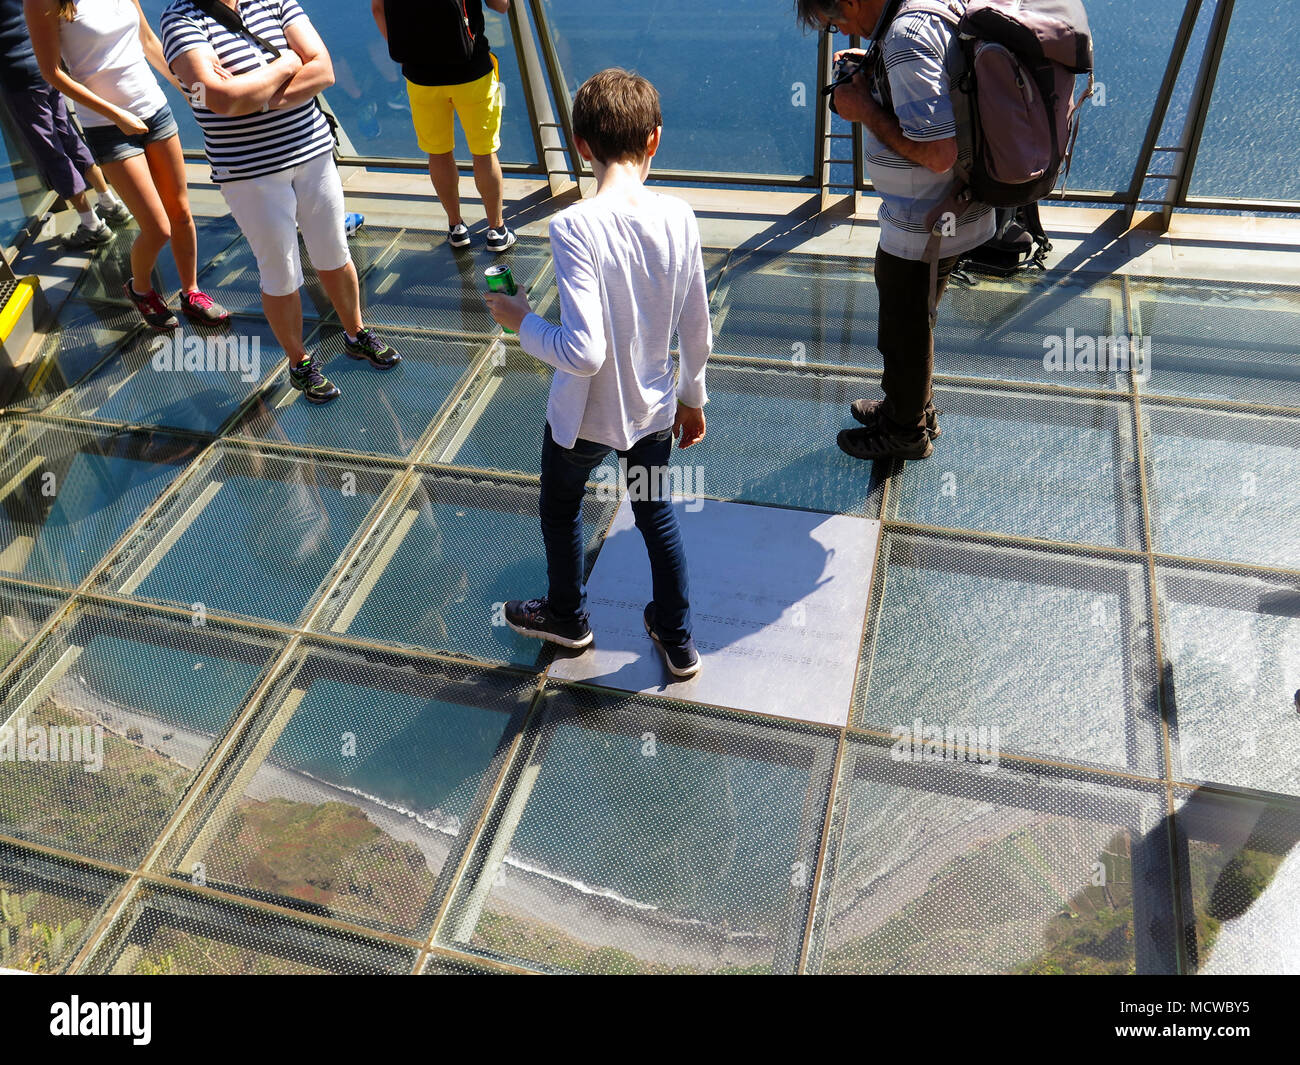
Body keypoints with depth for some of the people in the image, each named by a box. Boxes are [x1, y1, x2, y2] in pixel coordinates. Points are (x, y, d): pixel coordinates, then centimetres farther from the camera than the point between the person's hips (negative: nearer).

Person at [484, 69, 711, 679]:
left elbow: (583, 352, -31)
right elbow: (698, 334, -2)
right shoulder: (679, 219, -11)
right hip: (653, 410, 4)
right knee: (656, 513, 24)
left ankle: (567, 617, 49)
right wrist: (691, 397, 15)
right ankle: (677, 640, 40)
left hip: (585, 417, -4)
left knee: (560, 508, 25)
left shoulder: (574, 227, -26)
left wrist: (521, 321, -12)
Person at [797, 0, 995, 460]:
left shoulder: (906, 38, -28)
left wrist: (865, 109, -21)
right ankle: (914, 406, 47)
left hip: (922, 227, -9)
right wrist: (873, 74, 6)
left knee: (904, 328, 11)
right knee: (910, 318, 26)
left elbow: (938, 153, -32)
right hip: (949, 214, 9)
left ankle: (906, 432, 32)